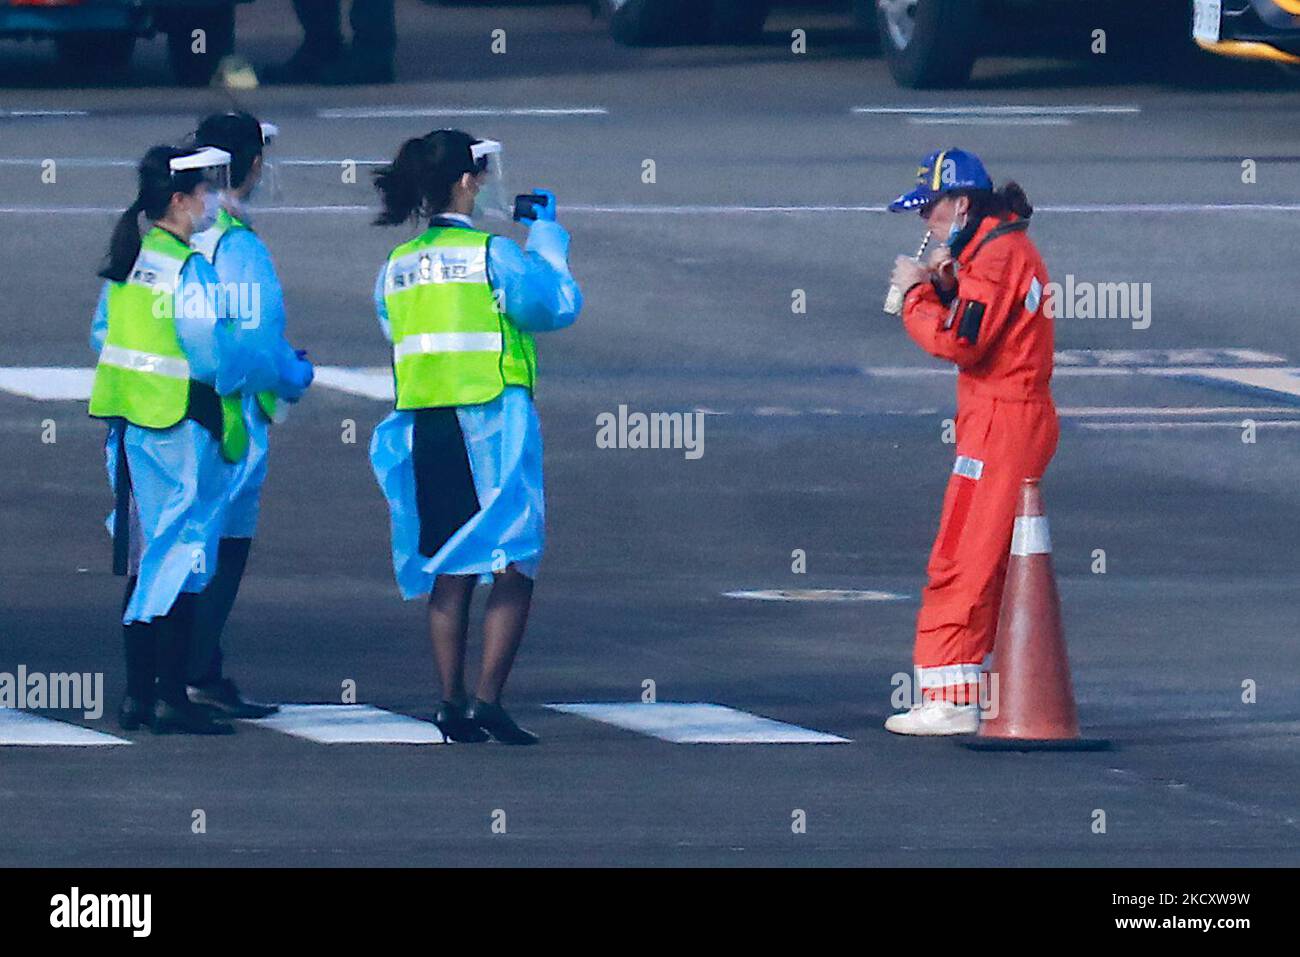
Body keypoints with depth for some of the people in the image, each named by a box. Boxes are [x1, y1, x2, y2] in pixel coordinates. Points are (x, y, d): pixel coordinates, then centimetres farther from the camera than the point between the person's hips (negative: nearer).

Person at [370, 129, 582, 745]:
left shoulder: (397, 265, 9)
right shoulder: (491, 253, -9)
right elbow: (558, 304, -2)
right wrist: (548, 237, 11)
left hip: (425, 428, 6)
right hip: (492, 418, -6)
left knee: (449, 573, 10)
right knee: (512, 567, -2)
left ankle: (452, 707, 7)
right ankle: (488, 702, -11)